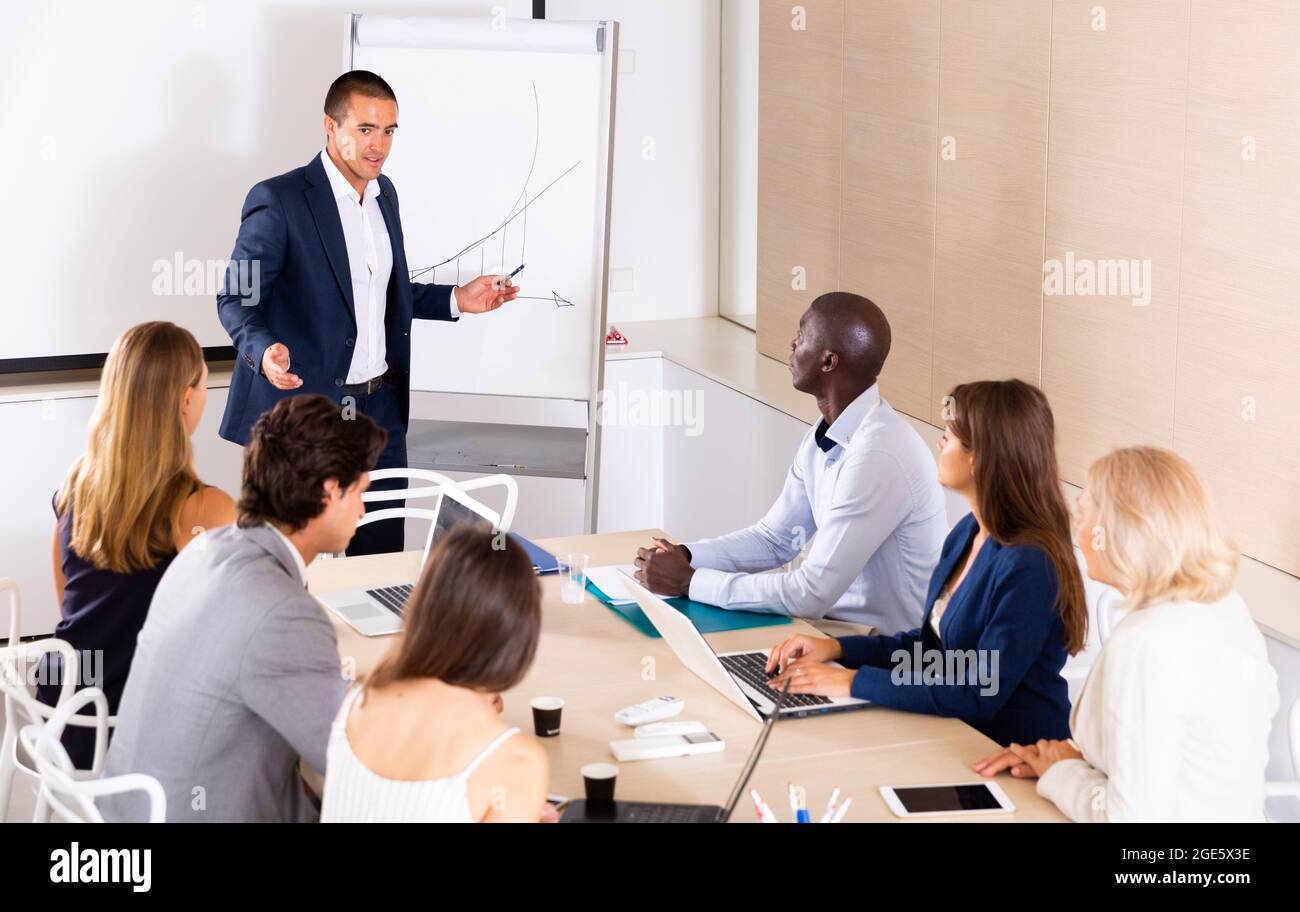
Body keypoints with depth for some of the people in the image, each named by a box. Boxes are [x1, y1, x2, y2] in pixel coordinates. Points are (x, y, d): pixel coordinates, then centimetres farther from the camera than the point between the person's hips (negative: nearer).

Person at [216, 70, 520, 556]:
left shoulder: (384, 193, 12)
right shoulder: (277, 200, -11)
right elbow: (236, 298, -12)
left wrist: (456, 300, 12)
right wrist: (263, 350, -32)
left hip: (379, 409, 7)